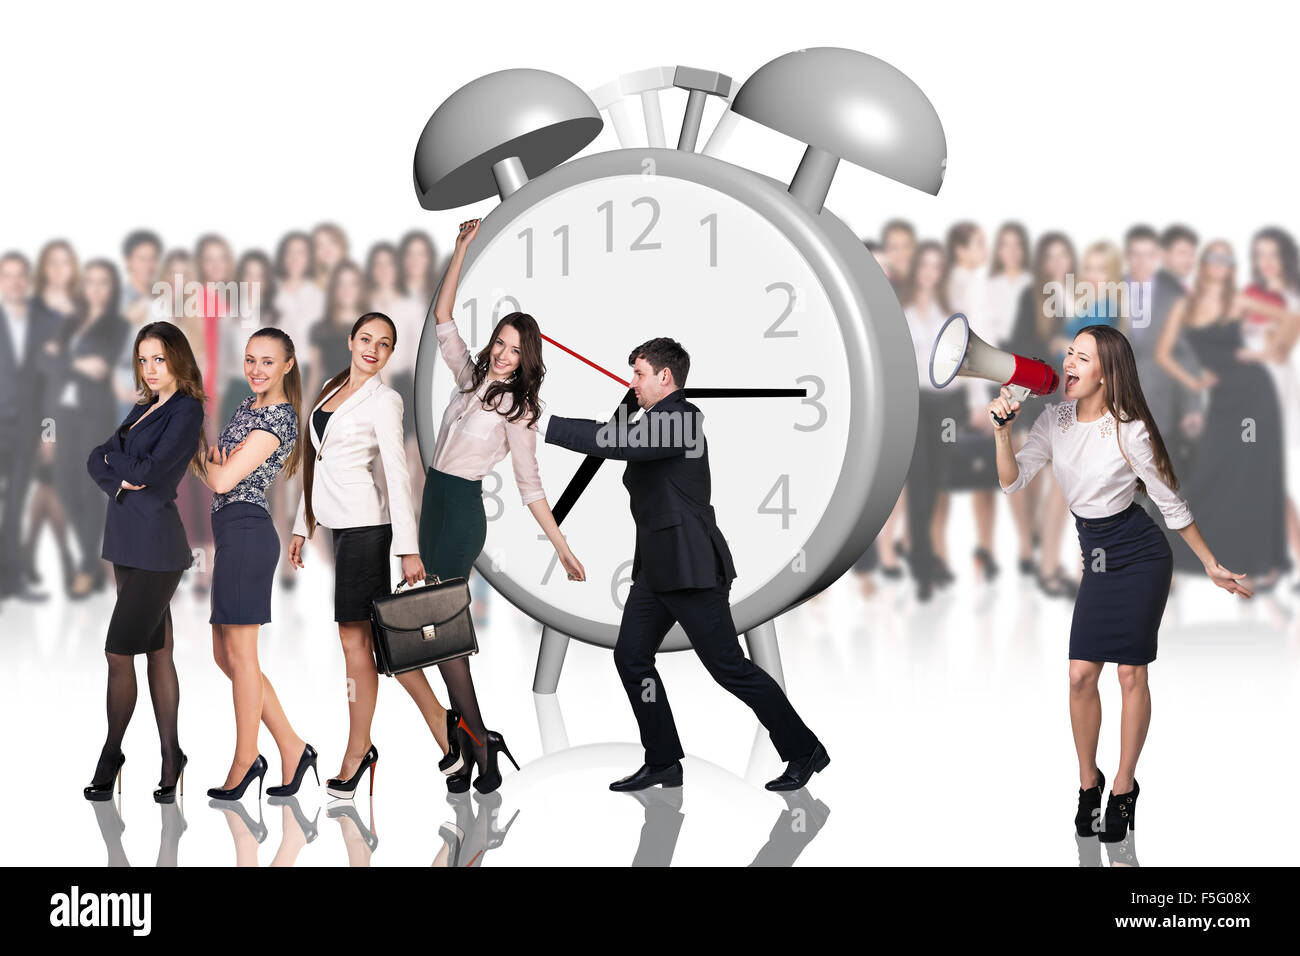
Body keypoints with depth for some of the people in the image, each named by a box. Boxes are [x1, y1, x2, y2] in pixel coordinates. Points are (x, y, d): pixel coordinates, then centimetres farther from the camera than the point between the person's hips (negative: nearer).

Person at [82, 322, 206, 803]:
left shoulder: (186, 410, -7)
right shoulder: (142, 409, 17)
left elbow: (152, 469, -17)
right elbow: (96, 461, 10)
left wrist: (115, 456, 0)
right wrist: (120, 478, -10)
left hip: (155, 544, -8)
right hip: (128, 541, 8)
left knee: (119, 652, -6)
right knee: (157, 651, 8)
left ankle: (111, 755, 6)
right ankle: (170, 758, 11)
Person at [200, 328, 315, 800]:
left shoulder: (277, 420, -13)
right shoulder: (249, 404, 16)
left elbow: (222, 480, -18)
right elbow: (222, 462, 25)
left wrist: (209, 463, 3)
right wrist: (219, 460, 3)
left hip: (246, 532, -10)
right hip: (233, 534, 10)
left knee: (239, 653, -3)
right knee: (226, 653, 11)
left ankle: (245, 760, 5)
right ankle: (292, 748, 14)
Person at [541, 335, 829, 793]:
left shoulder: (680, 419, -16)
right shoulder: (660, 421, 17)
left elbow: (620, 442, -28)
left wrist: (545, 425, -28)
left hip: (691, 566, -10)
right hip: (657, 566, 10)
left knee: (728, 665, -6)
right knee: (631, 656, 5)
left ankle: (803, 750, 5)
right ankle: (663, 763, 11)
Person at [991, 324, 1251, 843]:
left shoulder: (1130, 432, -16)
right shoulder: (1054, 419, -1)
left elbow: (1172, 503, -6)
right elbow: (1013, 481, -3)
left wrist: (1212, 566, 0)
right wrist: (1002, 431, -19)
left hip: (1140, 556, -5)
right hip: (1096, 558, 5)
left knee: (1131, 674, -2)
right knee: (1080, 674, -1)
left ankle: (1124, 786, 12)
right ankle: (1088, 782, 16)